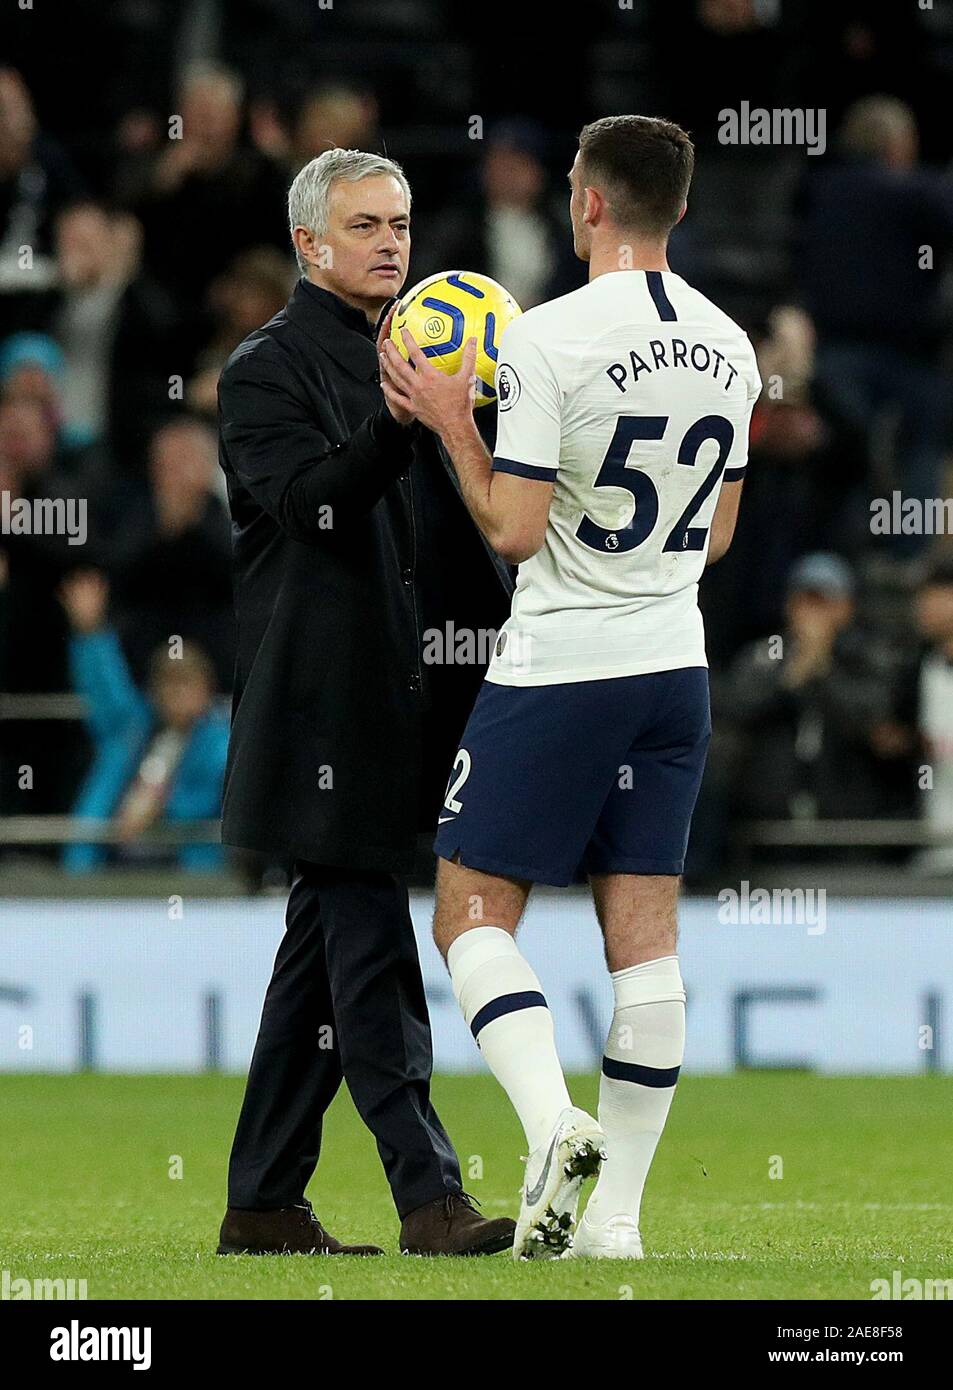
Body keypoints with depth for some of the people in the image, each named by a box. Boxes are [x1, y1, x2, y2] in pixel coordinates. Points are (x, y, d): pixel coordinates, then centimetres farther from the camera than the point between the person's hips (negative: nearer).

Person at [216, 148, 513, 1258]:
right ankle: (427, 1197, -14)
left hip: (398, 698, 8)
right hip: (323, 699, -8)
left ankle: (263, 1204, 15)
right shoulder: (268, 369, -6)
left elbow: (448, 533, 24)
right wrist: (398, 423, -36)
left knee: (329, 941, 10)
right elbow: (313, 502, -22)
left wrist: (511, 627, 11)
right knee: (371, 946, -11)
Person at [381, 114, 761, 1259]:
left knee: (473, 914, 2)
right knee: (643, 935, 6)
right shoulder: (727, 347, 6)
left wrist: (450, 425, -3)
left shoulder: (549, 339, -15)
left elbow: (513, 528, -16)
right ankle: (617, 1215, 5)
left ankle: (552, 1121, -20)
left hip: (556, 668, -6)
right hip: (675, 661, 6)